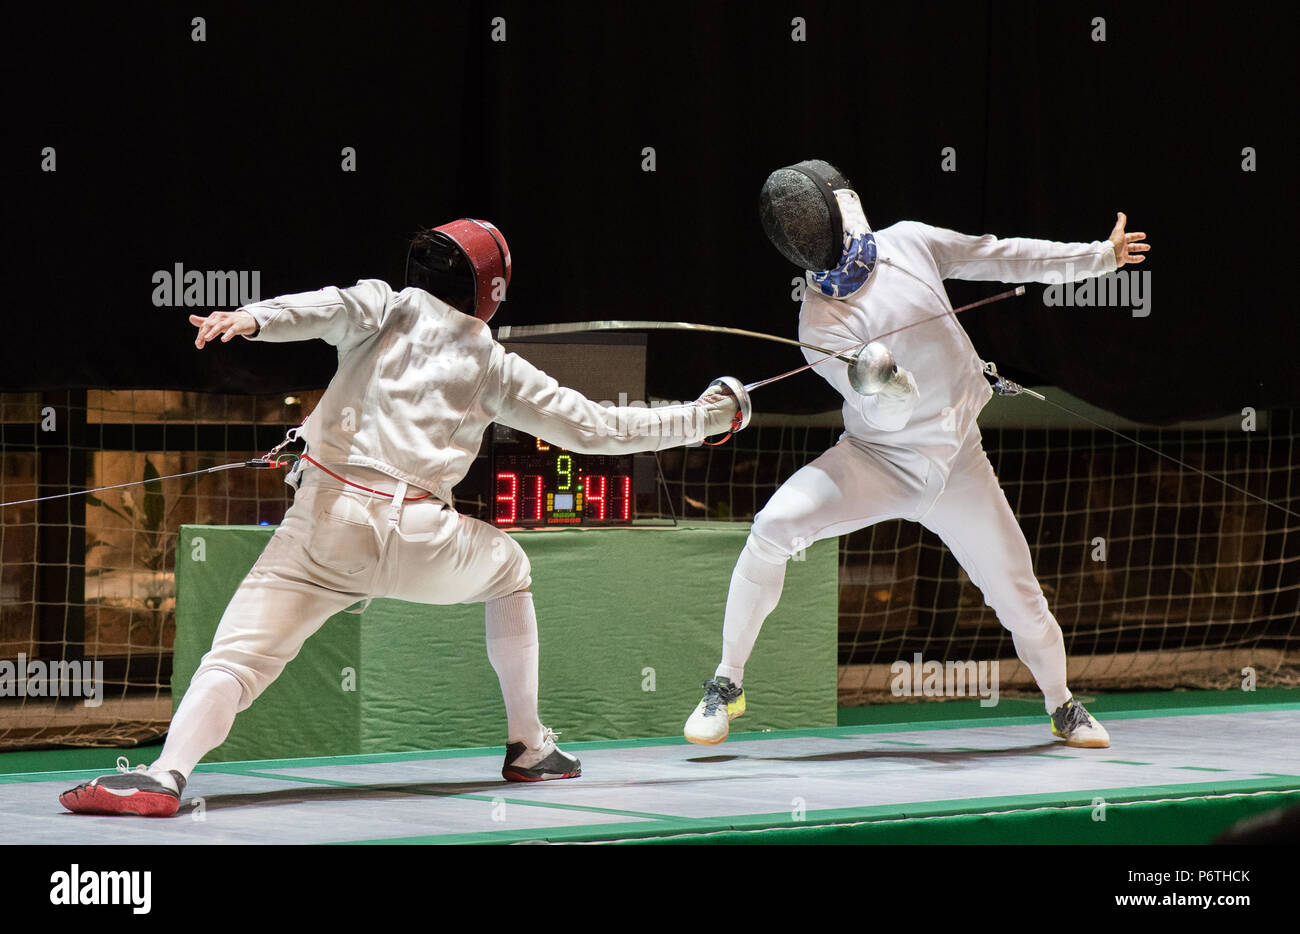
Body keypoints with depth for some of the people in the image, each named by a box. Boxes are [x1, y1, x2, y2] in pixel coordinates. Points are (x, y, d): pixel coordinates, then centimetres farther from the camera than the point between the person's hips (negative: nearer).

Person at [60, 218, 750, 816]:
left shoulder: (386, 306, 16)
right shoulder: (493, 365, 18)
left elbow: (330, 308, -9)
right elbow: (600, 429, 22)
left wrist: (253, 318, -28)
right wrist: (707, 417, 35)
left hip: (327, 518, -1)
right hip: (414, 539, 1)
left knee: (236, 659, -11)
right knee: (508, 567, 32)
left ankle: (164, 774, -39)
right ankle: (527, 746, 34)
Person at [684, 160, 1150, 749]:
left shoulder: (909, 243, -7)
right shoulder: (820, 322, -18)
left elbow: (1003, 257, 5)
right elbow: (888, 416, -24)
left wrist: (1102, 255, 11)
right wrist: (881, 387, -49)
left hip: (956, 462, 4)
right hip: (880, 459, -4)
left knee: (1016, 592, 5)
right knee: (775, 526, -27)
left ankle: (1062, 706, 33)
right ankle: (727, 686, -13)